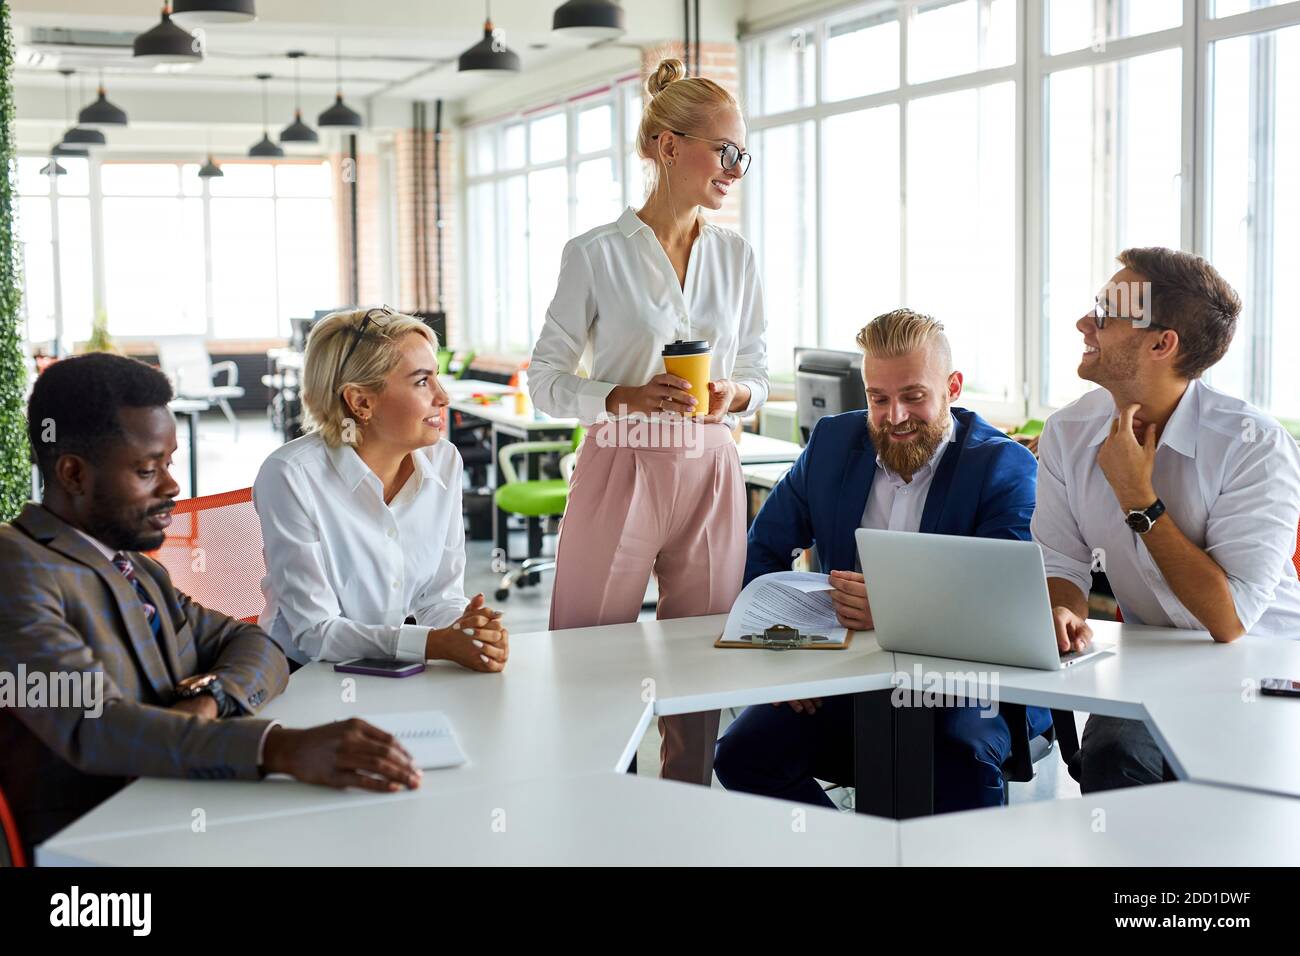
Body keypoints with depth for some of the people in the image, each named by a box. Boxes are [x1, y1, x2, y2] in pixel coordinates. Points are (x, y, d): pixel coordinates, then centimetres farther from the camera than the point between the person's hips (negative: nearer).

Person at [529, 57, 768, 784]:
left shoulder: (736, 257, 8)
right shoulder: (597, 255, -4)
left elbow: (759, 372, 16)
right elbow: (548, 381, -2)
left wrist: (734, 394, -6)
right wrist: (627, 397, -18)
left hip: (711, 475, 4)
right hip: (620, 471, -4)